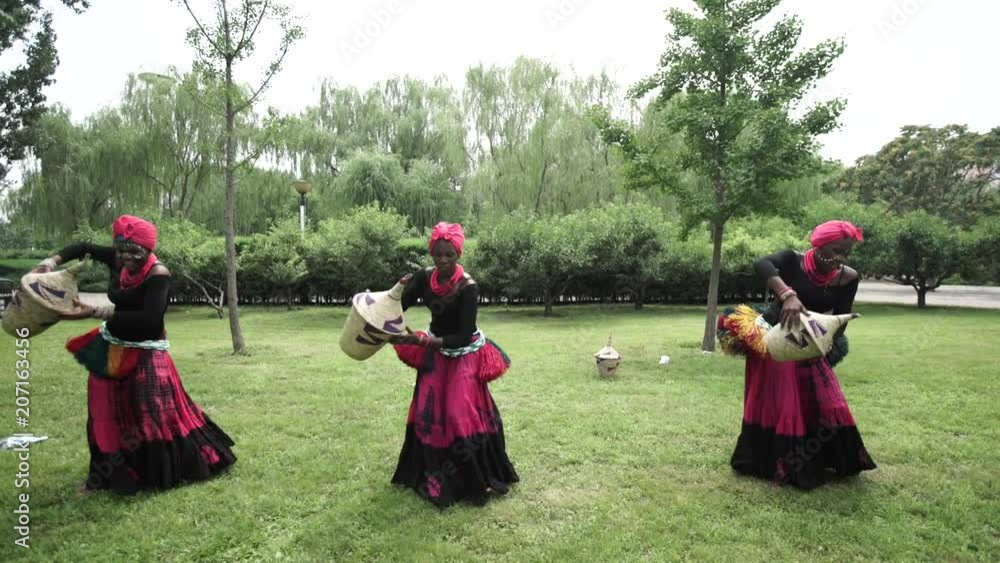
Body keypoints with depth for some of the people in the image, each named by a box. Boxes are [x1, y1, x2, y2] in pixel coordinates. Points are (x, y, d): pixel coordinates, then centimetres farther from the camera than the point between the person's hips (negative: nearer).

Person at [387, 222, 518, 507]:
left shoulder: (467, 287, -26)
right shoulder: (424, 277, -10)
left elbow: (464, 336, -28)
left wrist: (423, 341, -36)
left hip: (464, 355, -5)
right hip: (436, 353, 6)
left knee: (461, 415, -9)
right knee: (428, 413, 6)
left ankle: (477, 481, 8)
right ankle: (434, 477, 22)